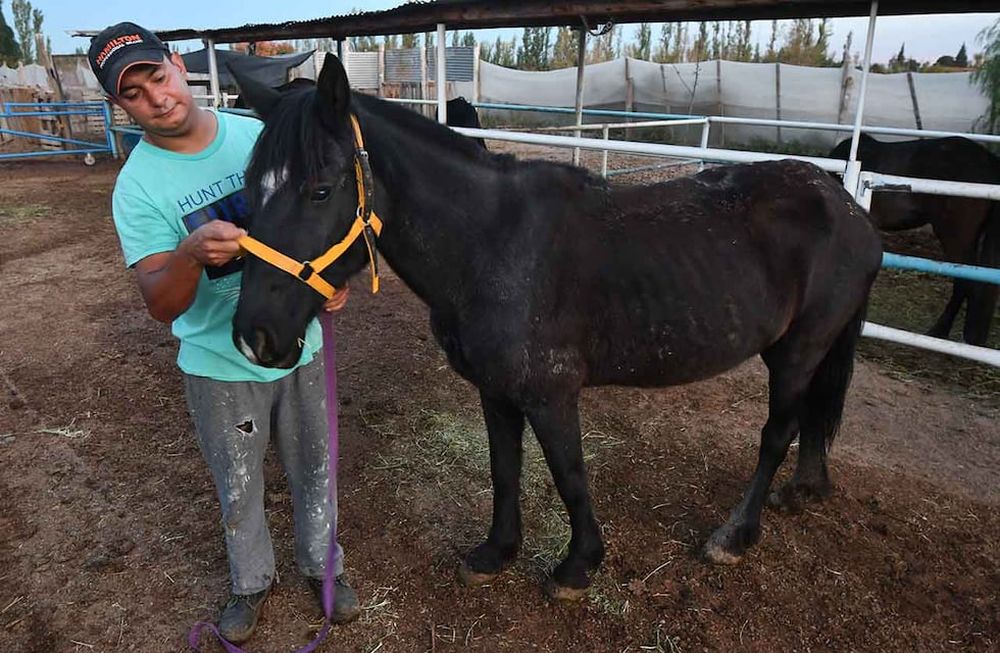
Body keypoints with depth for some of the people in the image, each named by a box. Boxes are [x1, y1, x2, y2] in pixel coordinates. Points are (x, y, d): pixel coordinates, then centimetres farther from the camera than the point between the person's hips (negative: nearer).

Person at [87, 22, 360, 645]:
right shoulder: (138, 186, -14)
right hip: (221, 365, -2)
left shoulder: (258, 134, -7)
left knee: (314, 470, 20)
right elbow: (162, 304, -20)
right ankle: (252, 581, 46)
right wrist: (192, 254, -41)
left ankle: (322, 563, 45)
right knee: (239, 490, 18)